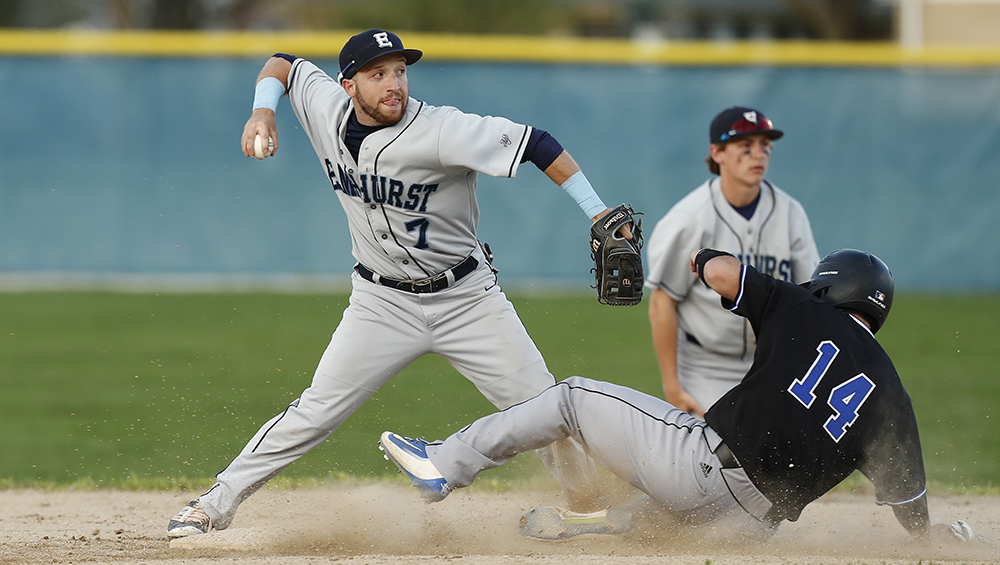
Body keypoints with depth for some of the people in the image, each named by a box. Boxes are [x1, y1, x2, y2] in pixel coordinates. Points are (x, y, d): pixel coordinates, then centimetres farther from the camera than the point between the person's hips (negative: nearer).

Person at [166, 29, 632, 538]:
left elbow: (536, 144, -25)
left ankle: (592, 509, 13)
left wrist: (599, 216, -29)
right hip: (383, 303, 2)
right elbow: (282, 65, 11)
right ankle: (215, 505, 4)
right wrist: (264, 110, -10)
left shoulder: (439, 130, -24)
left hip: (467, 298, -2)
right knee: (314, 413, -5)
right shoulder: (326, 108, -9)